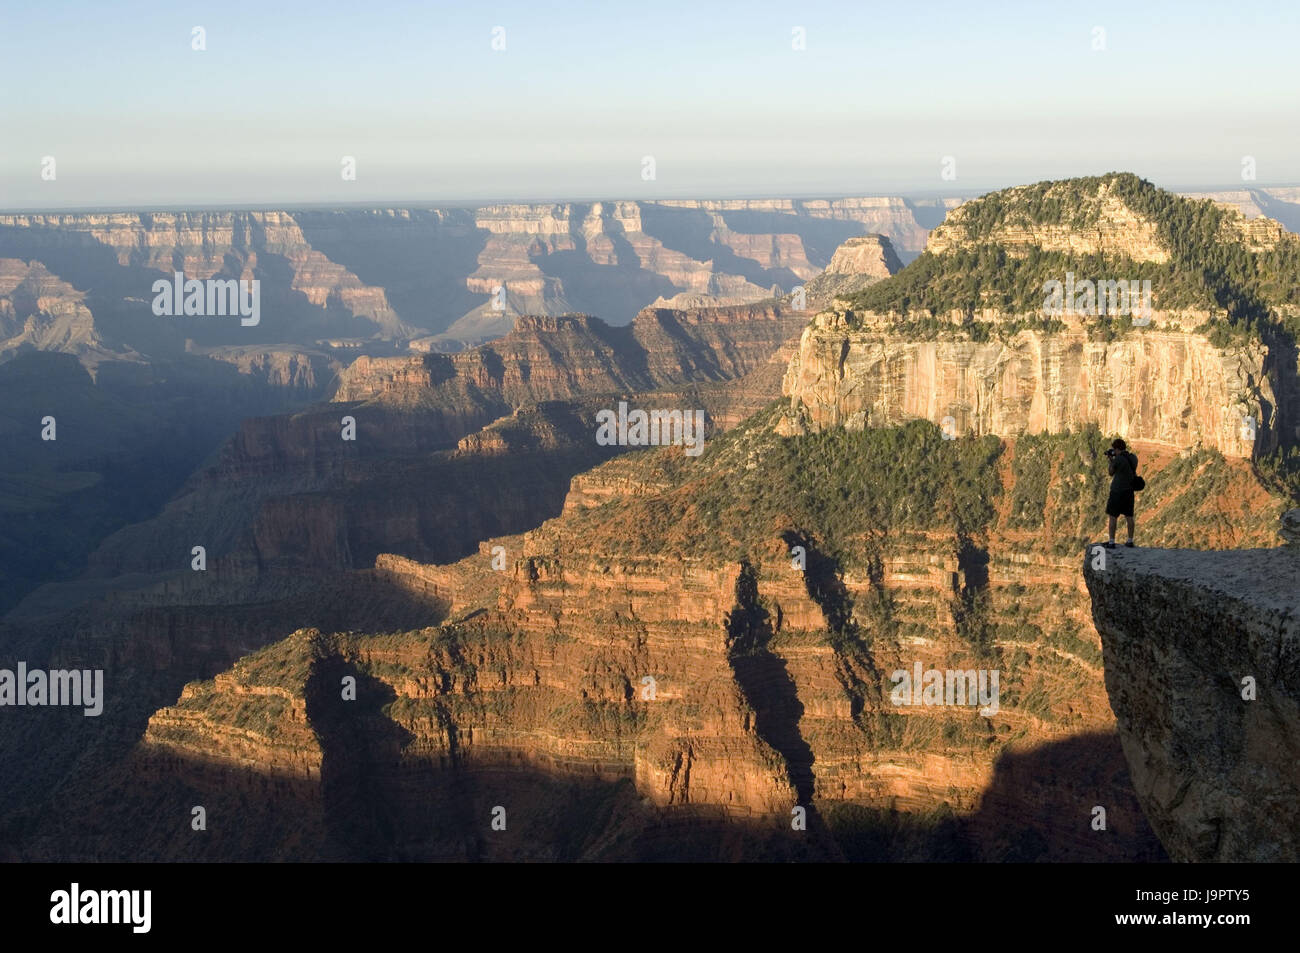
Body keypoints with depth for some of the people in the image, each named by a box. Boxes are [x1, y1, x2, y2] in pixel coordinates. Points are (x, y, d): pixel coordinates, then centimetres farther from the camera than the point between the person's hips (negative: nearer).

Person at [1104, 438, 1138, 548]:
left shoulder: (1118, 459, -16)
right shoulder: (1133, 458, 5)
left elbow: (1111, 472, -2)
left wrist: (1110, 460, 10)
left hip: (1117, 491, -7)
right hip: (1129, 490, 7)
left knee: (1113, 516, 0)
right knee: (1129, 516, 11)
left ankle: (1111, 542, -1)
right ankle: (1130, 541, 14)